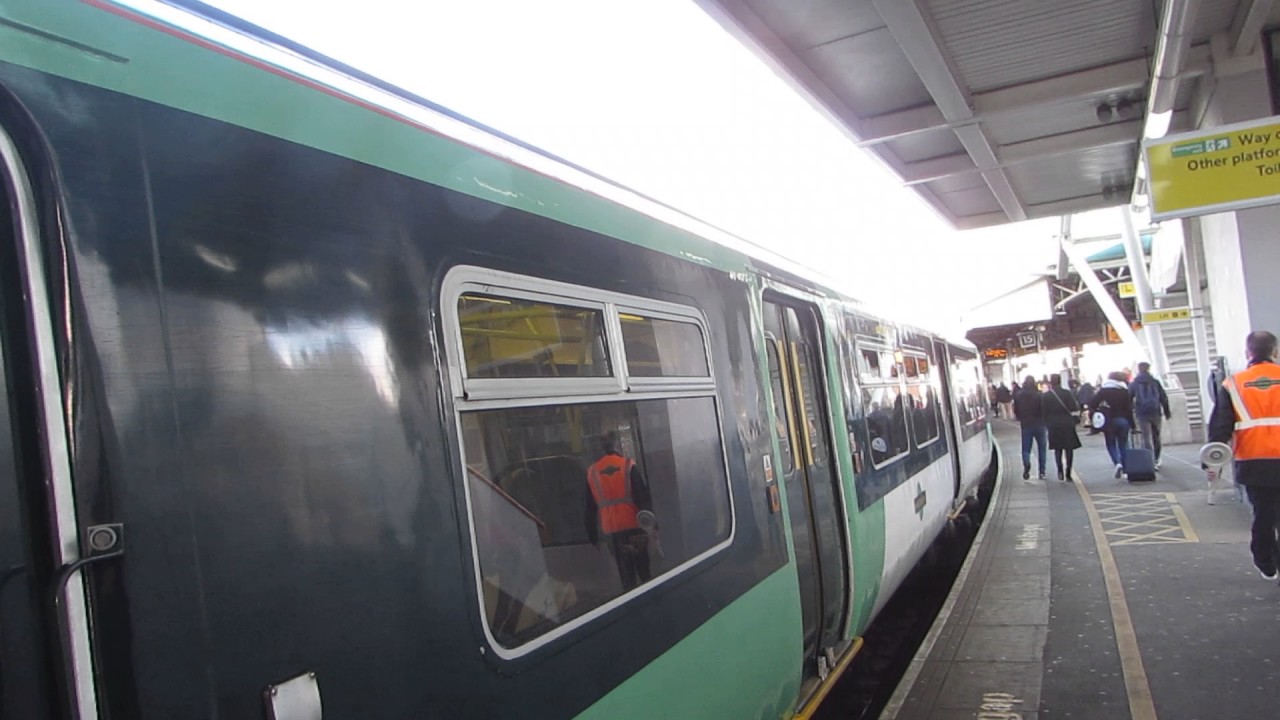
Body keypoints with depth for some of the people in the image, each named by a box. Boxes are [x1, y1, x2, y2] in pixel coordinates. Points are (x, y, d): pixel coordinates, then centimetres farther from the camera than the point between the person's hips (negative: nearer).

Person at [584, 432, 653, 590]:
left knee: (626, 575, 8)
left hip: (612, 529, 2)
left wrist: (593, 535, 13)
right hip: (634, 525, -2)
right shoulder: (629, 466, -6)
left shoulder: (591, 473, 3)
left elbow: (590, 508, 7)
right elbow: (643, 497, -8)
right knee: (644, 569, 10)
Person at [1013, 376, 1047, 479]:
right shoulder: (1039, 395, -14)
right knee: (1041, 448, 13)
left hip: (1025, 425, 1)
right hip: (1039, 424, -1)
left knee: (1026, 448, 7)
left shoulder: (1018, 395, -4)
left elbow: (1015, 410, 3)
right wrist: (1043, 420, 7)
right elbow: (1043, 409, -11)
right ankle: (1042, 472, 12)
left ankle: (1026, 465, -22)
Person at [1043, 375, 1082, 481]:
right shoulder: (1067, 393, -8)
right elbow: (1074, 408, -9)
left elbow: (1044, 411, 0)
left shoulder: (1046, 395, -2)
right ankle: (1068, 473, 1)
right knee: (1069, 448, 7)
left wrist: (1046, 423, 12)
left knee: (1057, 449, 13)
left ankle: (1060, 470, -6)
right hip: (1067, 424, -1)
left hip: (1053, 426, 1)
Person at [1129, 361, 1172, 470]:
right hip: (1156, 413, 2)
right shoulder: (1155, 382, 8)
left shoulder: (1134, 384, 4)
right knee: (1156, 437, 15)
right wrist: (1167, 412, 12)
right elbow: (1164, 398, 6)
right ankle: (1156, 460, 22)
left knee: (1146, 439, -6)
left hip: (1142, 414, -2)